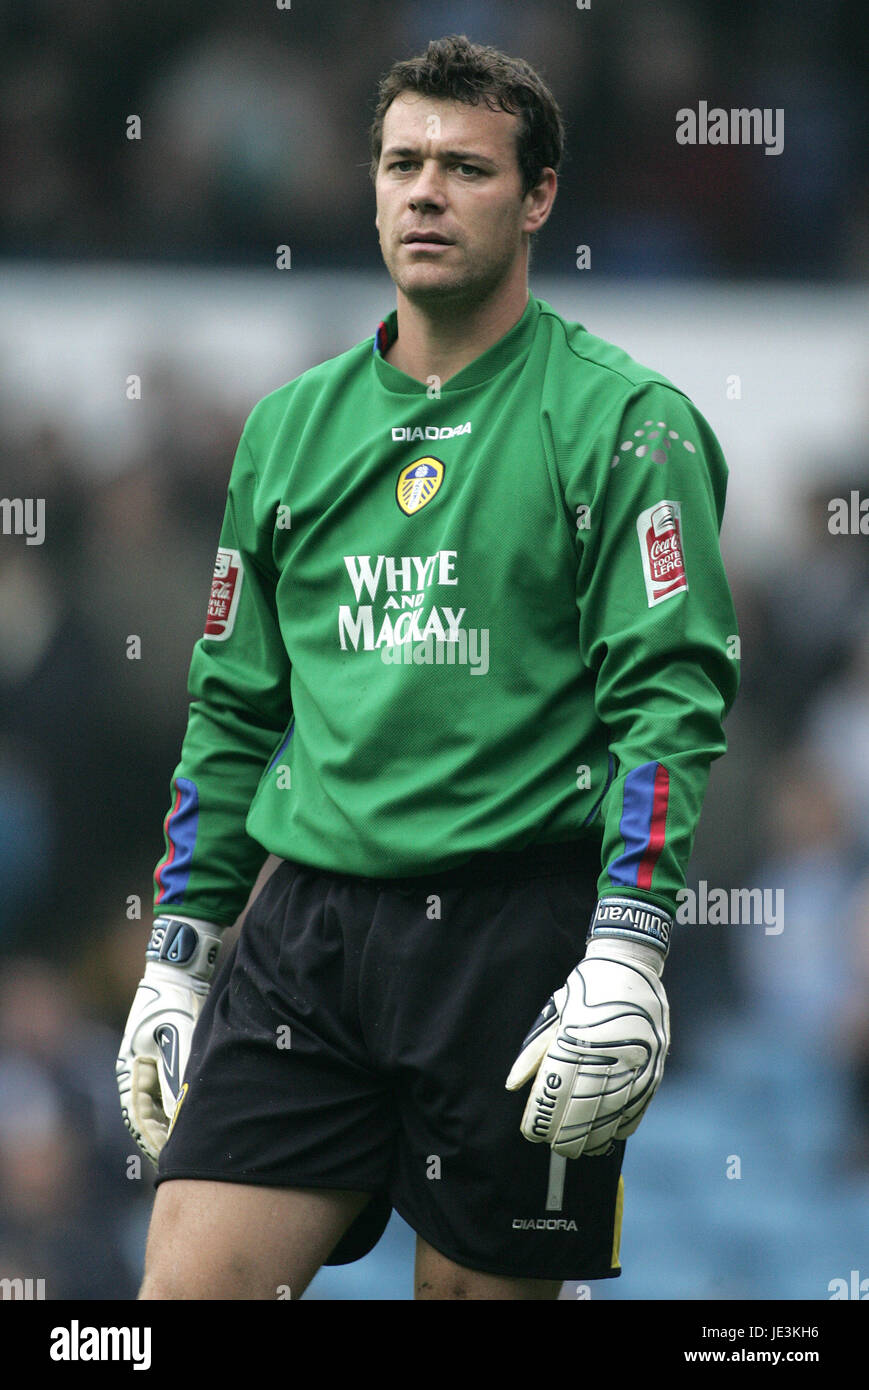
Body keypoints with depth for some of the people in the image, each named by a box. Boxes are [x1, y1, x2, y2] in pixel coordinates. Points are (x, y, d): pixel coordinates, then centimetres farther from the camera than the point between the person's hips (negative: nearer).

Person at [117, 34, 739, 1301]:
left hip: (518, 932, -4)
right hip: (306, 926, 4)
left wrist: (626, 961, -19)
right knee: (188, 1283, -8)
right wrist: (177, 958, 15)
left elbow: (670, 697, -9)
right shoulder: (291, 424, 15)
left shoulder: (624, 420, -2)